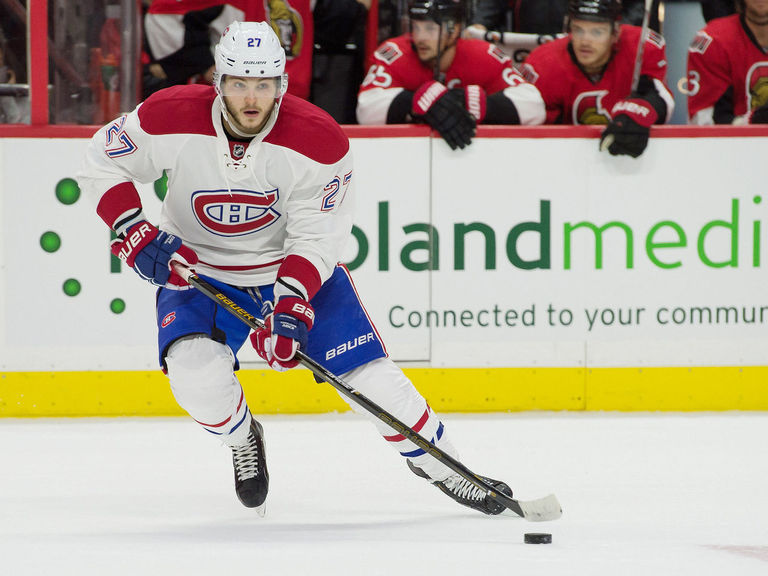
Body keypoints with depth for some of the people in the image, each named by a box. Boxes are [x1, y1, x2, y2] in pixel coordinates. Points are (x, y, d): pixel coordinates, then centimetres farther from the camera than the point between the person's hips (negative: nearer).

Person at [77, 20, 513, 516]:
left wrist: (291, 305, -33)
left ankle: (437, 462, 14)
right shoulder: (173, 117, -21)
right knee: (196, 373, -26)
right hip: (197, 266, 0)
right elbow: (102, 164, -8)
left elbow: (317, 235, -19)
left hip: (297, 267, 0)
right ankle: (243, 437, 8)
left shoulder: (318, 139, -23)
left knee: (369, 373, -9)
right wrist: (135, 234, -20)